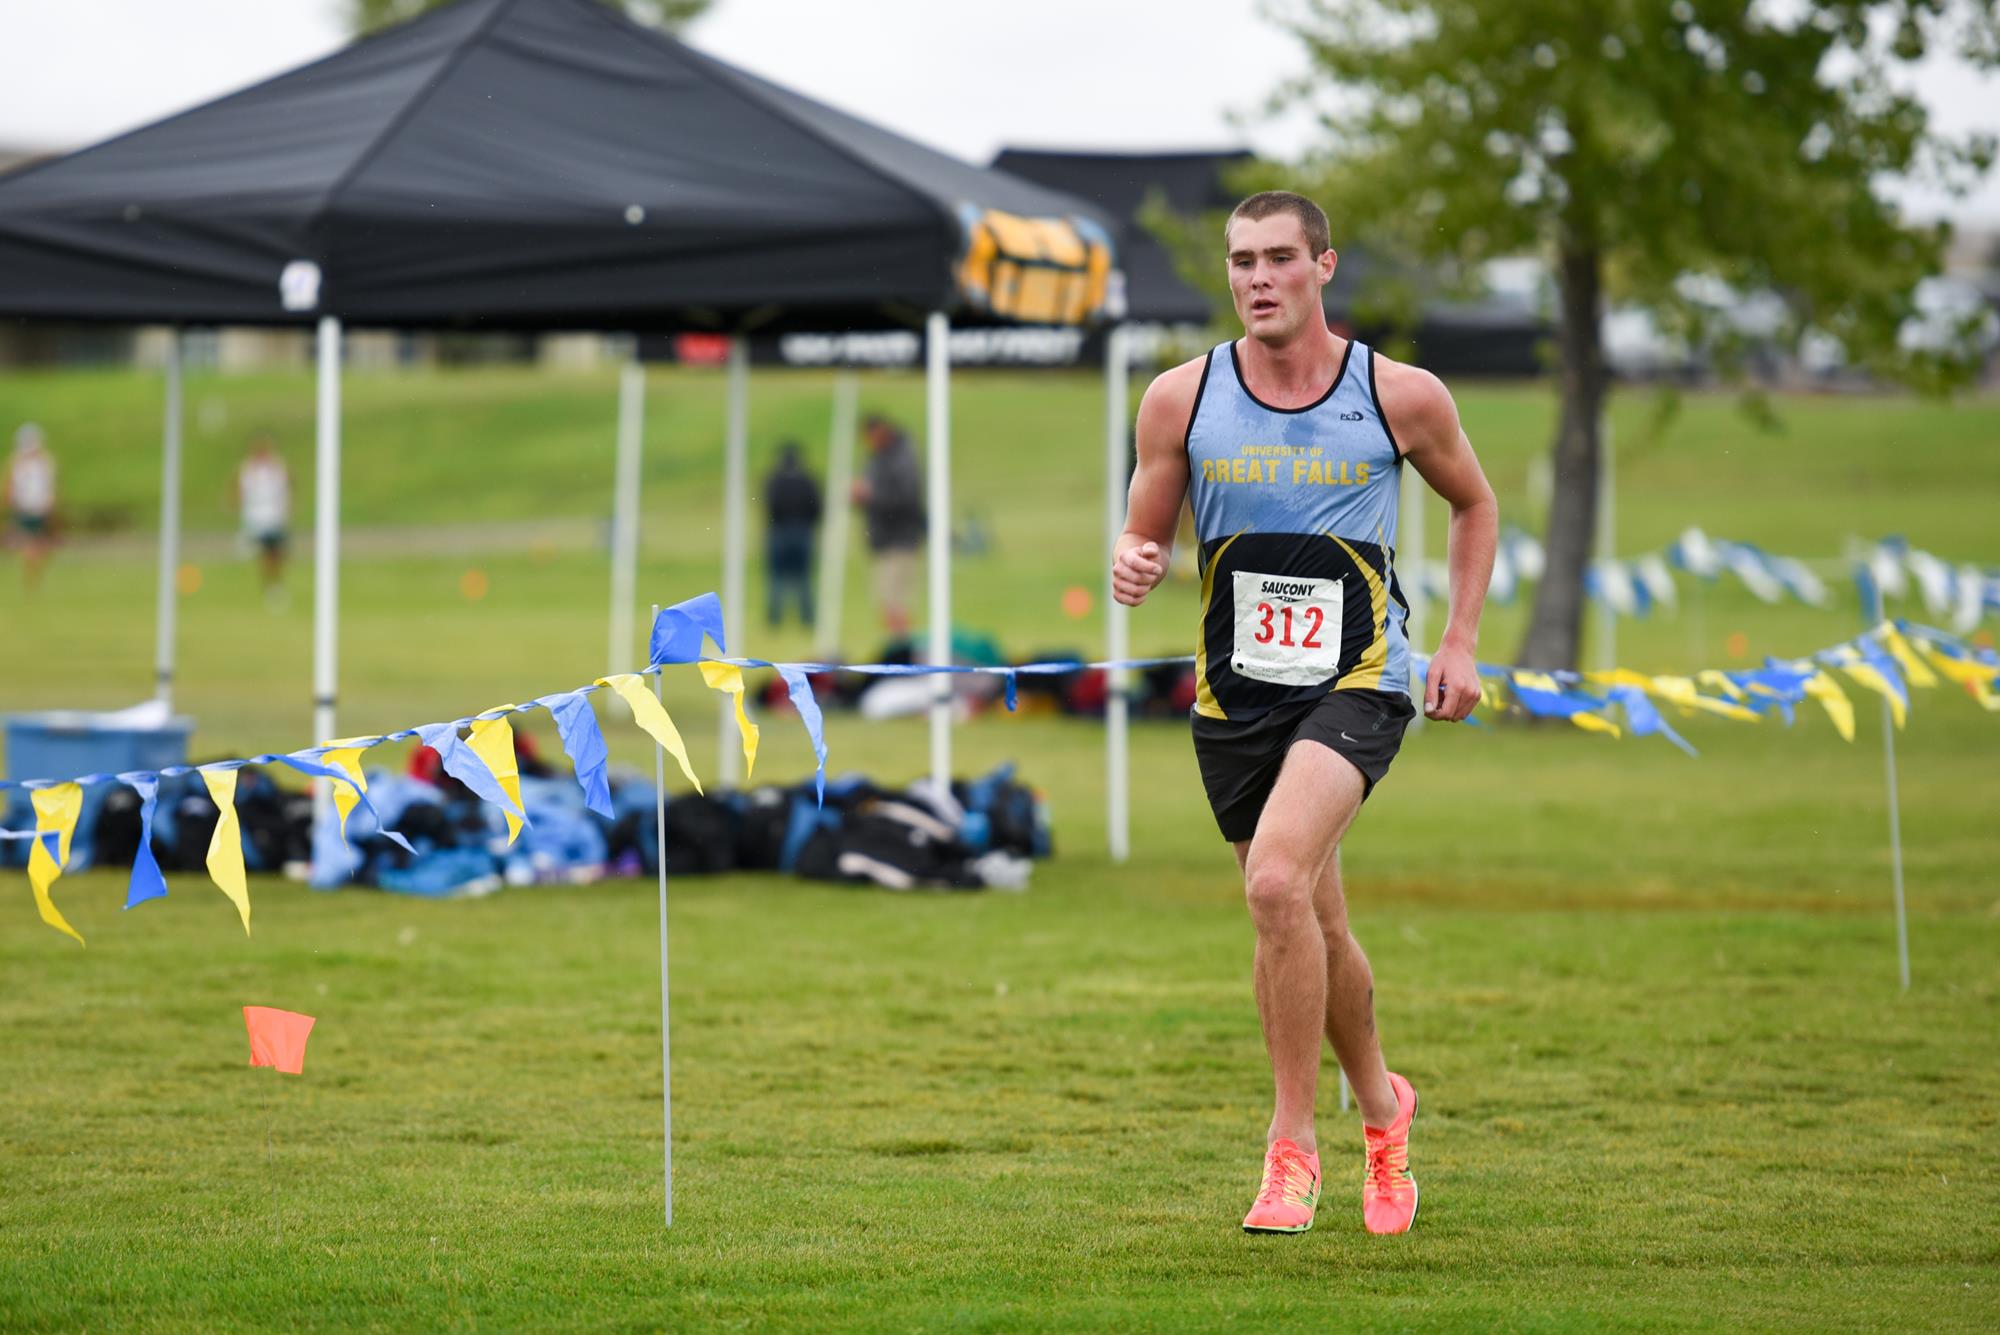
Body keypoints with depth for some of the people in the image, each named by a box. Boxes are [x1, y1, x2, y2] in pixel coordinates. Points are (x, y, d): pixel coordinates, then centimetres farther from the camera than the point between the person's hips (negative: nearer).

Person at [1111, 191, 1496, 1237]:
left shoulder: (1401, 396, -4)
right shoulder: (1181, 400, -1)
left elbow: (1474, 505, 13)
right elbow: (1145, 531, 9)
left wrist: (1460, 643, 5)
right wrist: (1133, 564, -16)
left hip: (1357, 683, -3)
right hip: (1235, 694, 4)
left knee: (1277, 882, -26)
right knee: (1313, 928, 12)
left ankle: (1292, 1143, -17)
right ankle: (1380, 1107, 40)